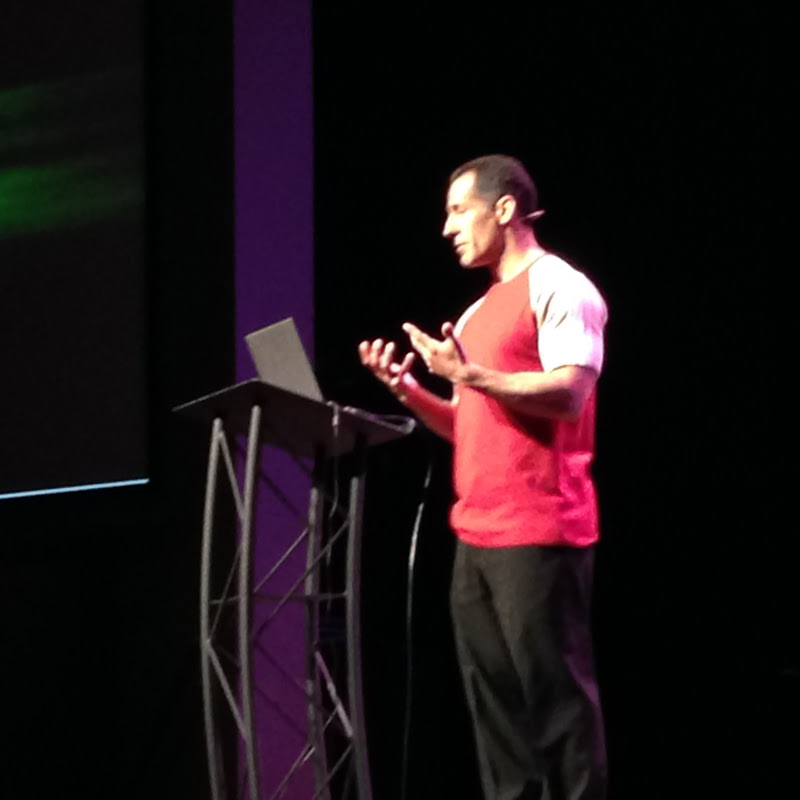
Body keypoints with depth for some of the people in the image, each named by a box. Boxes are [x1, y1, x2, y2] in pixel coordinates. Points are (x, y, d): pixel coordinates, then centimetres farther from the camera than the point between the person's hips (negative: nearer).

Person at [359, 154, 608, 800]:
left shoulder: (559, 288, -4)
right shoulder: (479, 313, 22)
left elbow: (569, 394, -17)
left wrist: (468, 373, -19)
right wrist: (408, 390, 9)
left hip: (538, 534, -9)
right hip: (476, 535, 9)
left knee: (555, 692, -8)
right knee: (494, 698, 6)